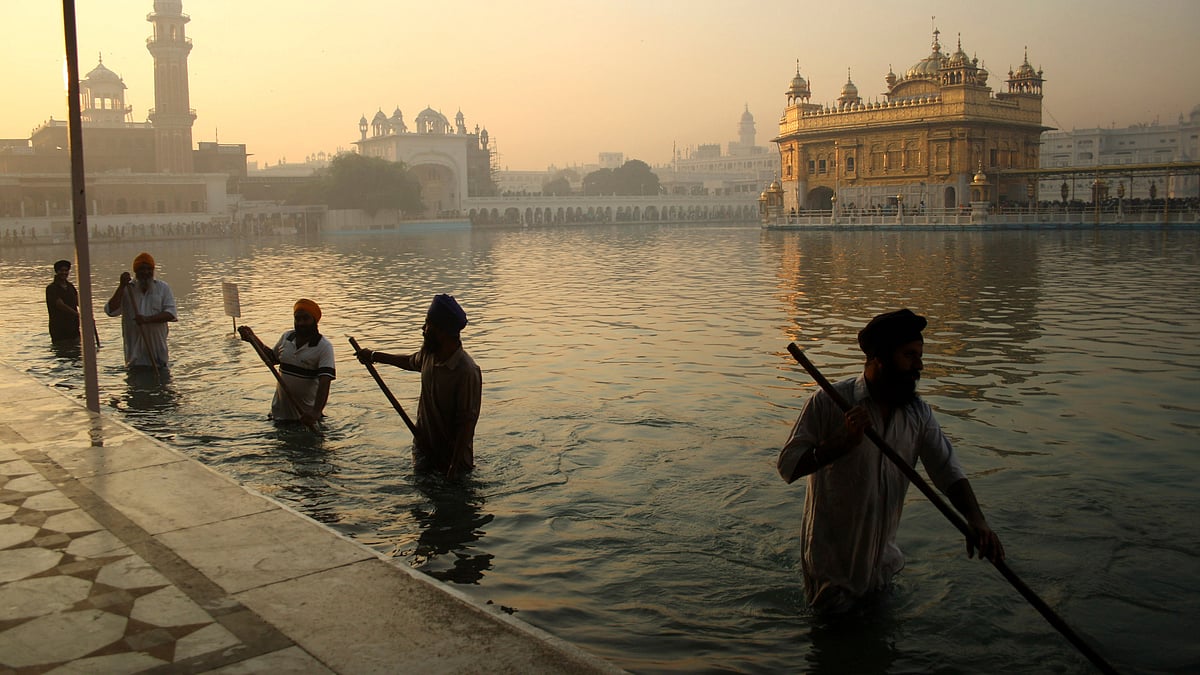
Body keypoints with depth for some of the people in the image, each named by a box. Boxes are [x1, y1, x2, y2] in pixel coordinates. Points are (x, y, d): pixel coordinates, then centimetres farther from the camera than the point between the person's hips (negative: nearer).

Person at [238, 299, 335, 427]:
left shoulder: (324, 346, -16)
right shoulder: (286, 337, 2)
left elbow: (325, 381, -26)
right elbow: (273, 358, 22)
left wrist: (316, 412, -38)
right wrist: (253, 339, 12)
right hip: (281, 409, 5)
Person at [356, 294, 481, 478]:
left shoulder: (467, 371, -29)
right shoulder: (429, 352, -6)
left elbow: (467, 421, -25)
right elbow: (412, 361, 21)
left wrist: (454, 467, -23)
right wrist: (374, 356, 30)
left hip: (452, 454, -7)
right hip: (423, 448, 7)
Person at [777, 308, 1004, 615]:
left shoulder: (918, 412, -5)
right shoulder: (829, 402, -21)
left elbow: (948, 470, -6)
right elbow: (788, 466, -22)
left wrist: (976, 521, -23)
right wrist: (844, 441, -34)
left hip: (879, 553, 5)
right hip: (831, 552, -5)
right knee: (834, 613, 15)